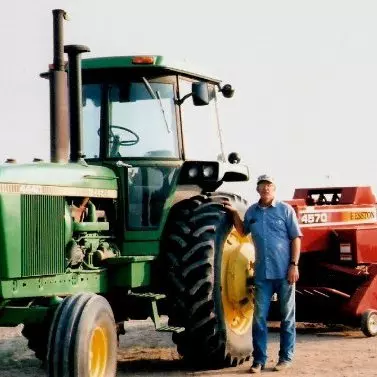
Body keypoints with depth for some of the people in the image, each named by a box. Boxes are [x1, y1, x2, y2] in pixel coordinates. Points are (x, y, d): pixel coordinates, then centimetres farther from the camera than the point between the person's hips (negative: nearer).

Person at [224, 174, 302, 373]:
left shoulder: (285, 209, -1)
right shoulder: (252, 211, 9)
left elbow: (296, 238, -2)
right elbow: (243, 232, 26)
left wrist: (294, 265, -10)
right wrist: (234, 213, 12)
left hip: (284, 272, -3)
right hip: (262, 273, 3)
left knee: (287, 316, 6)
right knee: (259, 317, 4)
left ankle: (286, 357, 15)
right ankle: (259, 359, 10)